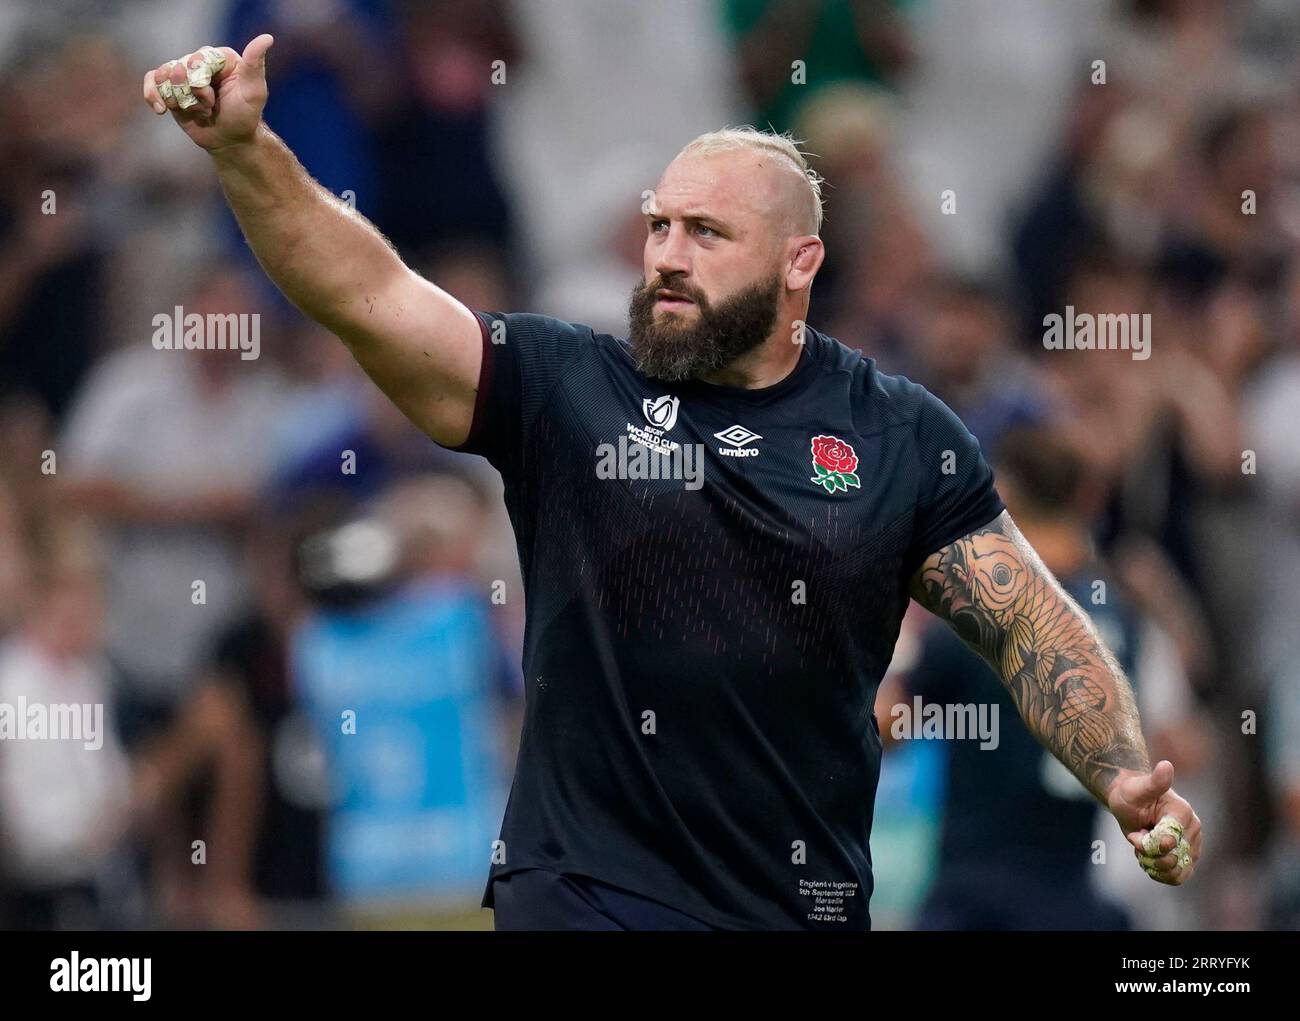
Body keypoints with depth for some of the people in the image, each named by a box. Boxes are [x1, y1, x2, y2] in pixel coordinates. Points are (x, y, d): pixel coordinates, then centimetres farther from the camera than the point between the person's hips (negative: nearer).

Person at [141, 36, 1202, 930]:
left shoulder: (902, 438, 3)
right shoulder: (561, 390, -1)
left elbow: (1032, 626, 5)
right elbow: (372, 297, -12)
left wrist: (1127, 776, -10)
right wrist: (244, 148, -26)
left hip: (807, 903, 2)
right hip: (585, 894, -1)